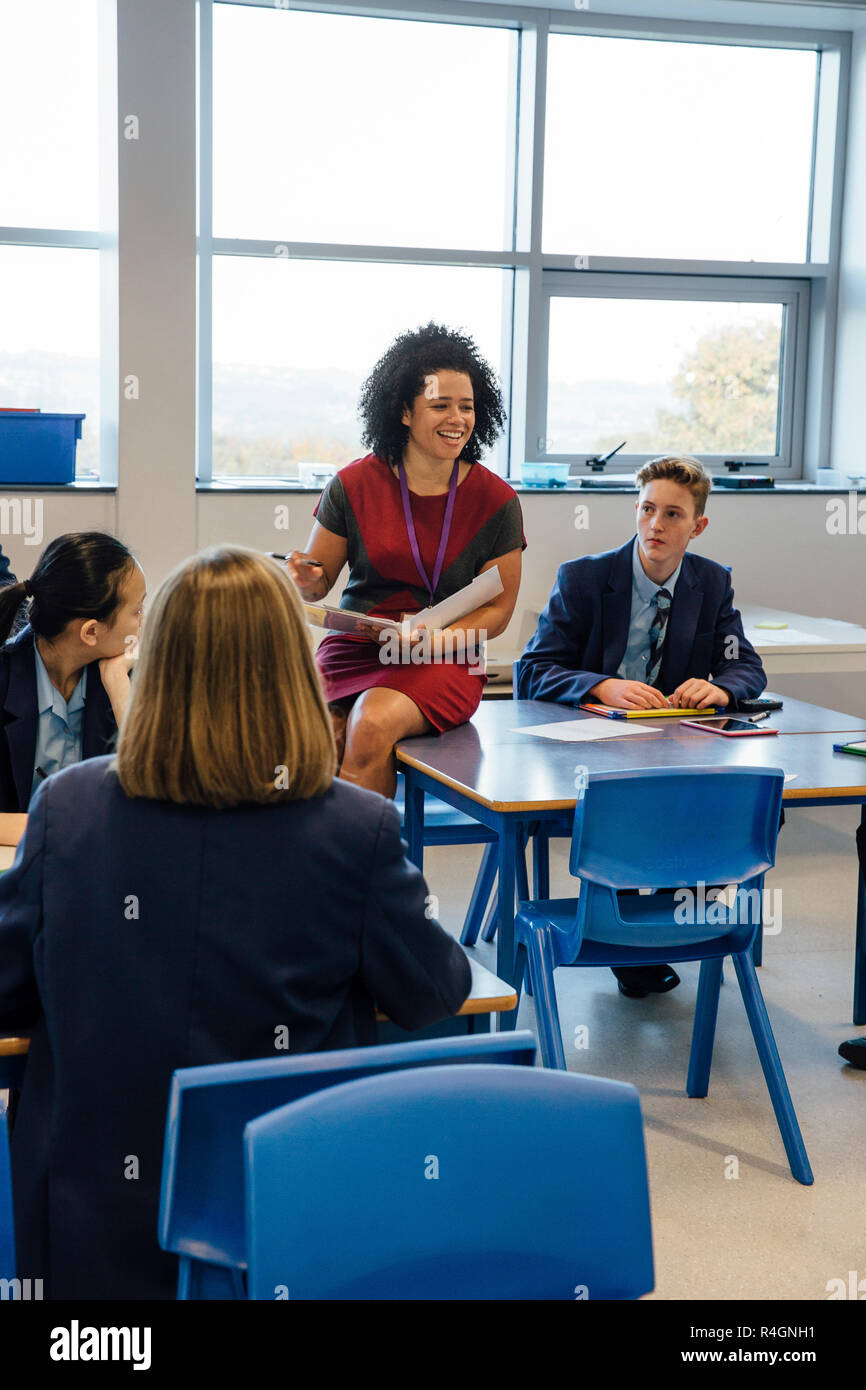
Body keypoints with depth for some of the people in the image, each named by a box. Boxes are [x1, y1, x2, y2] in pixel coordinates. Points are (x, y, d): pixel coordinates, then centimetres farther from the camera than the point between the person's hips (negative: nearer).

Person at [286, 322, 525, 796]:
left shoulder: (495, 500, 2)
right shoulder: (355, 484, 4)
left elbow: (498, 607, 5)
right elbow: (318, 580, 13)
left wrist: (443, 637, -14)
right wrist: (305, 579, -12)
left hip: (443, 664, -1)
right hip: (354, 647, 2)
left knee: (373, 724, -32)